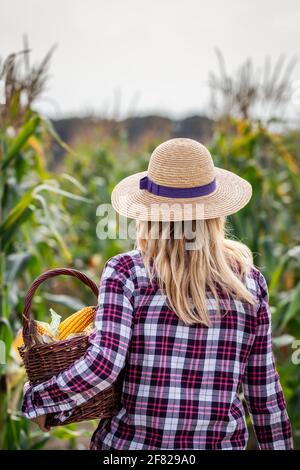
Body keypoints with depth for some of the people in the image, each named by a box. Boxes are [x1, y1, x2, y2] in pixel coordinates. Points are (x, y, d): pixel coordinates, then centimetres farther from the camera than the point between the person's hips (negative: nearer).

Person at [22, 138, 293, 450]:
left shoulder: (126, 272, -10)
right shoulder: (248, 280, -3)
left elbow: (102, 365, -20)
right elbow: (263, 390, 1)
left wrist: (36, 398, -5)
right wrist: (280, 445, 12)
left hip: (129, 443, -1)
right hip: (220, 445, 2)